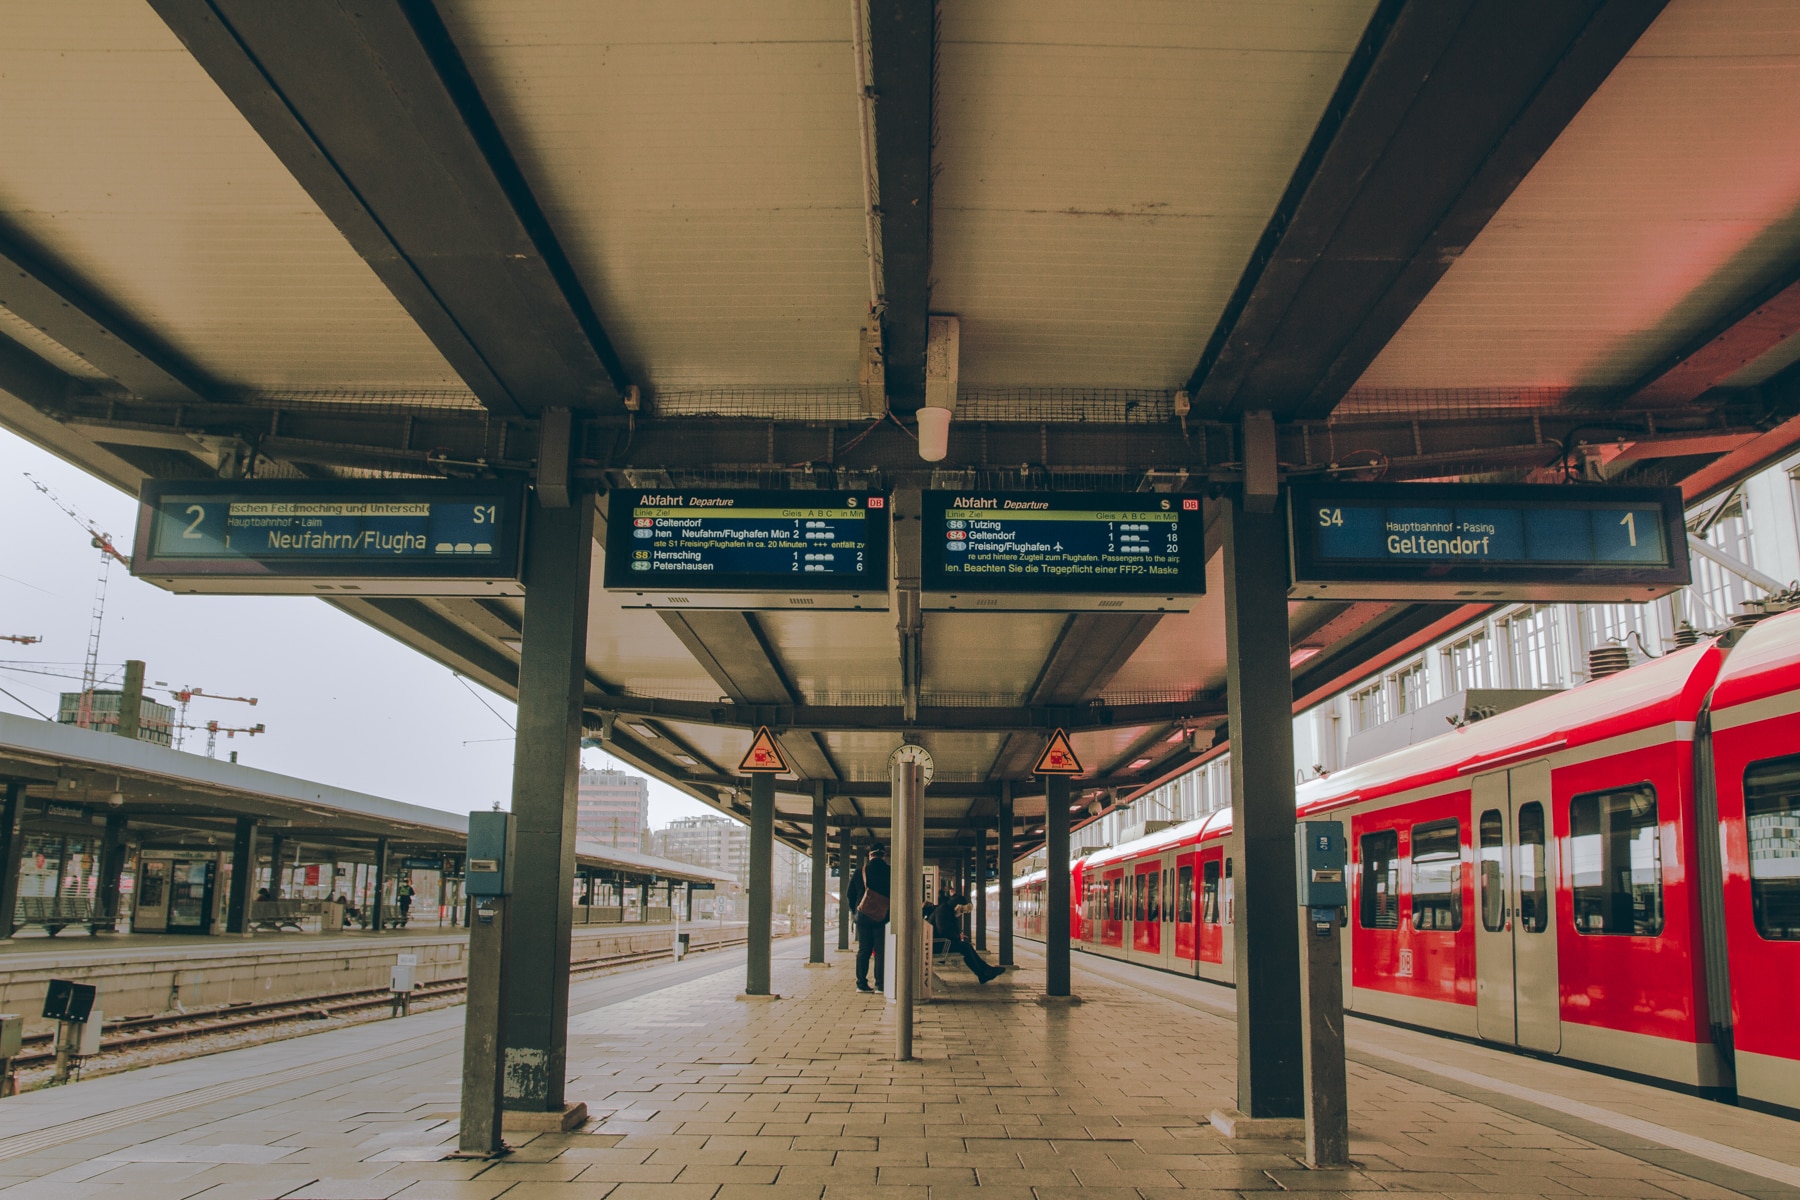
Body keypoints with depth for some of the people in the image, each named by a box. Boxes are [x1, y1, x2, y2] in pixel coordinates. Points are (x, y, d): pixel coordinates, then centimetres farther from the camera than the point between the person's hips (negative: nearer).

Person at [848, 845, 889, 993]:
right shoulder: (890, 872, -4)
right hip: (882, 918, -2)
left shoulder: (860, 872, 4)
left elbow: (850, 894, 8)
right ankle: (880, 984, -3)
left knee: (863, 951, 8)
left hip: (863, 917, 2)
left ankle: (861, 984, 6)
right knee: (881, 951, 1)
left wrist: (855, 911, 17)